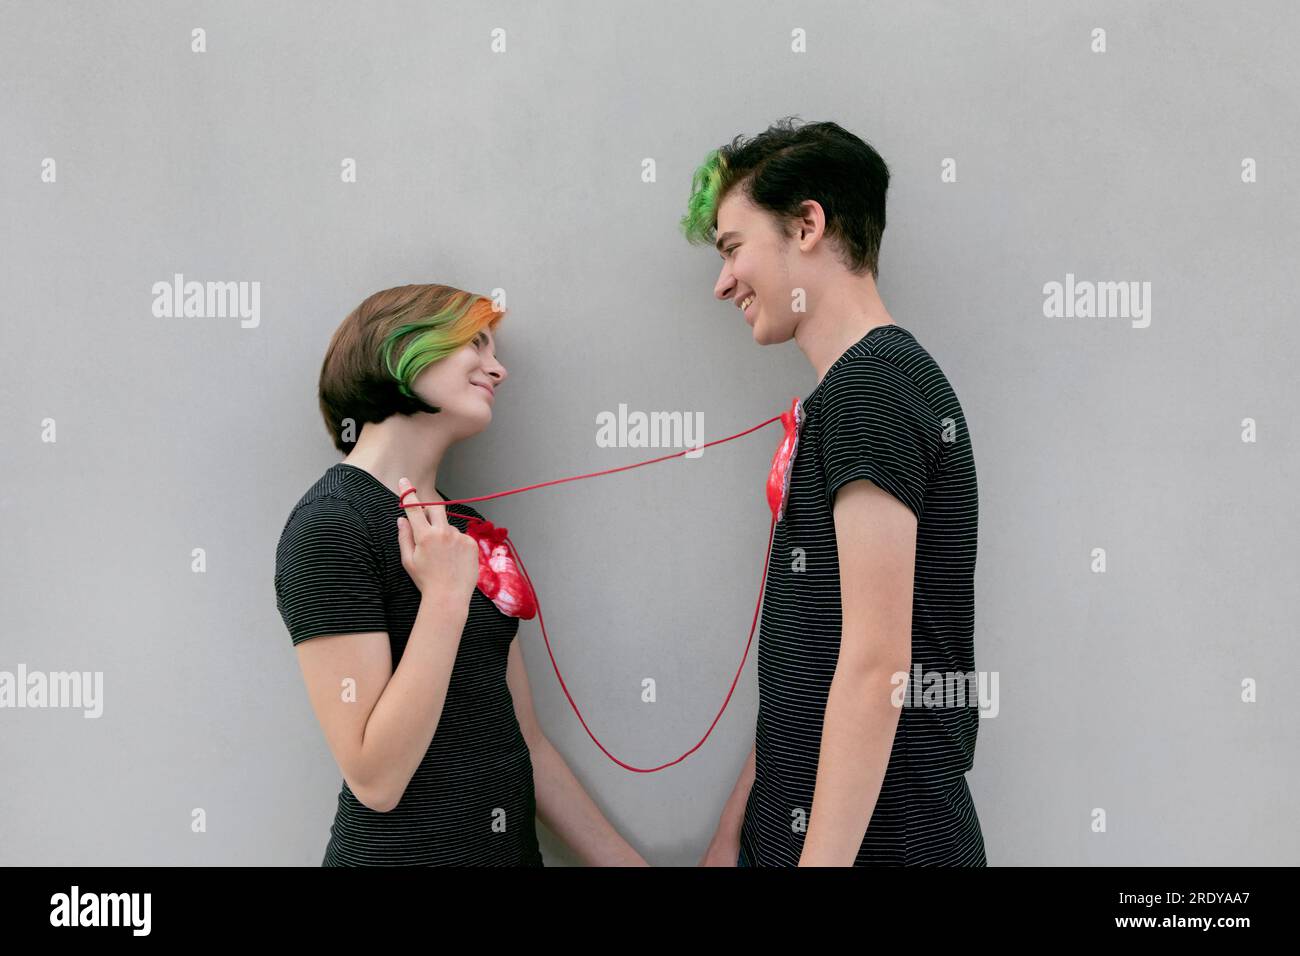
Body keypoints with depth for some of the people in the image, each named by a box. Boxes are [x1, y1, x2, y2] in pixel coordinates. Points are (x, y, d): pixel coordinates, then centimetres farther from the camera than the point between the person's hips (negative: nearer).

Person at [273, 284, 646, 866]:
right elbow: (375, 780, -22)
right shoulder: (329, 525, -16)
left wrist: (625, 860, 6)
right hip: (399, 853, -7)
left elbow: (526, 745, 8)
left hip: (514, 846, 8)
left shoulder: (470, 531, 7)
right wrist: (446, 597, -22)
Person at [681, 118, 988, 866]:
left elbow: (875, 663, -22)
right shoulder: (843, 395, 14)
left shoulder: (871, 386, -16)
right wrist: (733, 832, 13)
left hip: (879, 840, -9)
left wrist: (823, 856, -22)